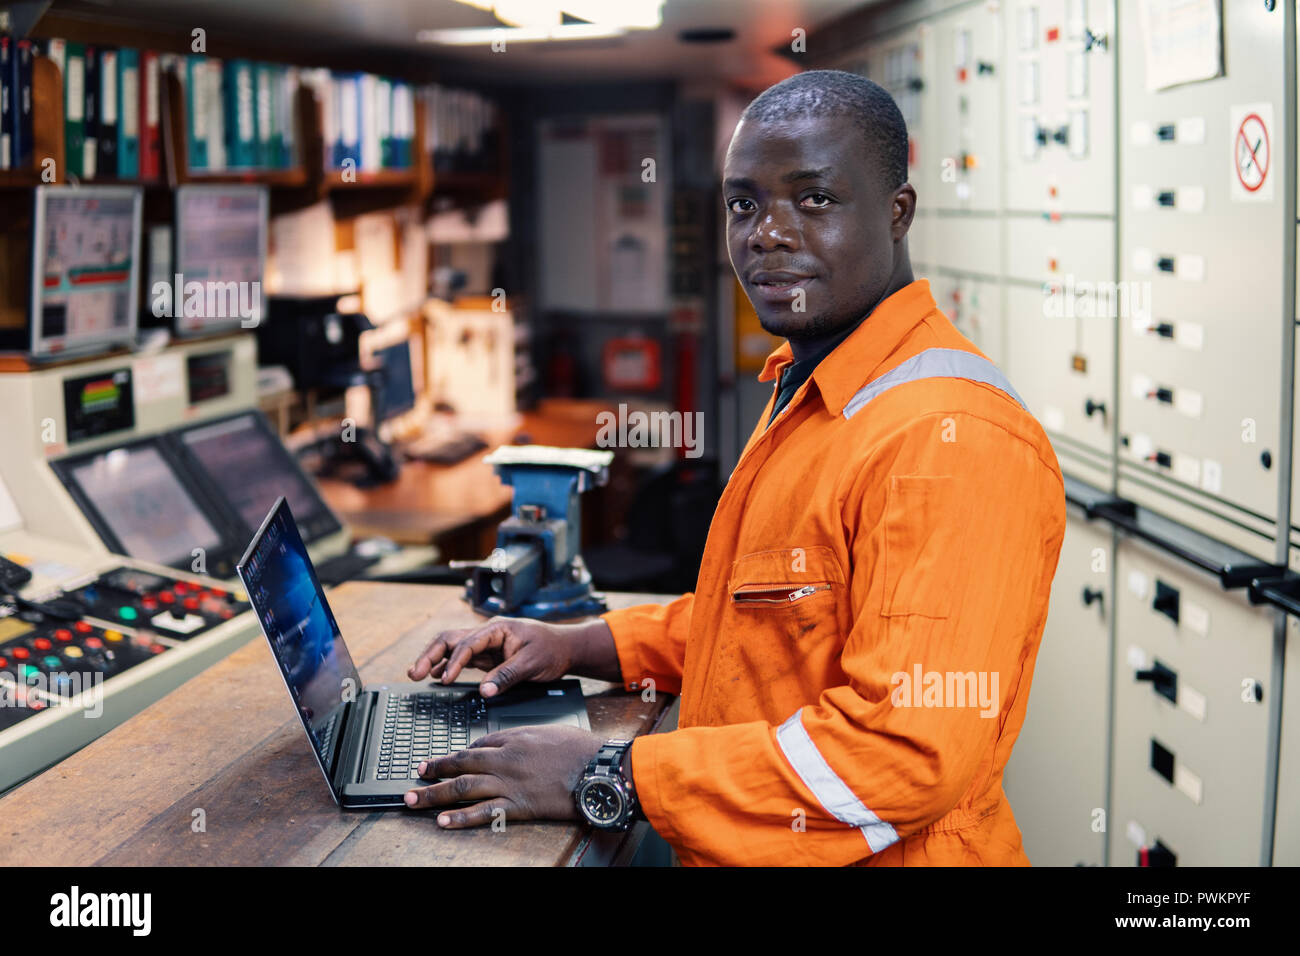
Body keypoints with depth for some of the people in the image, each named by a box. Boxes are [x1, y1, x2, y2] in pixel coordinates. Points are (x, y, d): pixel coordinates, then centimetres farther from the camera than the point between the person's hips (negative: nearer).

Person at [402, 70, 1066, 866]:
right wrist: (583, 645, 10)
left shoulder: (954, 440, -19)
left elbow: (911, 753, -25)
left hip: (878, 854, -8)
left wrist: (609, 777, -19)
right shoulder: (803, 393, 13)